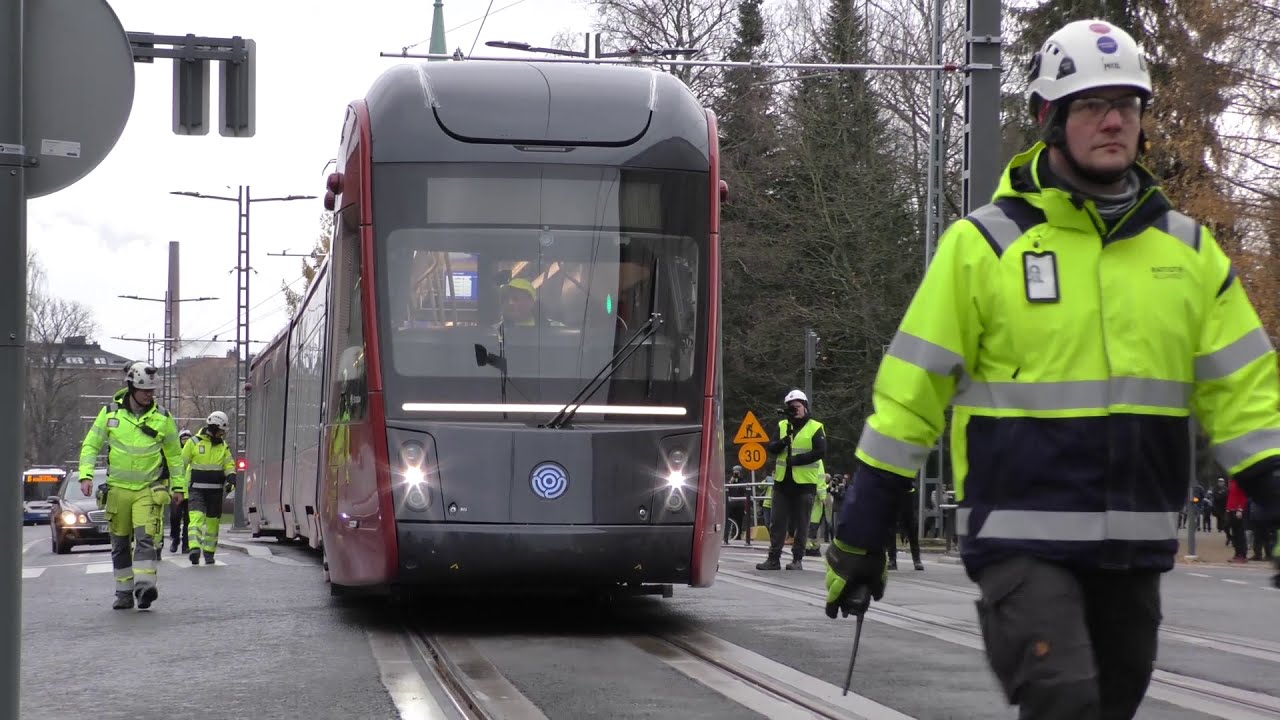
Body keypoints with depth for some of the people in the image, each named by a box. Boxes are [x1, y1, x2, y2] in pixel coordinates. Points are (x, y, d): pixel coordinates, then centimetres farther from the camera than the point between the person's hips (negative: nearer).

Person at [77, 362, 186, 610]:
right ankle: (124, 592, 16)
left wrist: (178, 485, 11)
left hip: (149, 489, -2)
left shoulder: (163, 417, 1)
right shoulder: (110, 412, 1)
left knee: (146, 538, -18)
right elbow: (90, 445, 5)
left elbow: (174, 454, 12)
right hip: (118, 488, 2)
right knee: (120, 544, 8)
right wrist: (86, 475, -8)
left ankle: (145, 586, -26)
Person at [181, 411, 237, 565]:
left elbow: (229, 464, 13)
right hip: (197, 489, -4)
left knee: (213, 521, 9)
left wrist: (231, 477, -8)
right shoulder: (194, 442, -3)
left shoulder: (223, 445, 10)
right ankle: (194, 549, -33)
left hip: (216, 490, 4)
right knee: (196, 516, -21)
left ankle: (209, 552, 22)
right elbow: (181, 463, 3)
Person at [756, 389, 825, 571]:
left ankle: (797, 559, 7)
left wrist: (797, 459, -18)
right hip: (783, 481, 4)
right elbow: (772, 448, 4)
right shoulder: (782, 426, 12)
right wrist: (781, 443, -18)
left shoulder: (815, 428, -2)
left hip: (805, 482, -4)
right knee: (778, 522, 4)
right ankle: (774, 558, 7)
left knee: (801, 524, 2)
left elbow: (821, 452, -11)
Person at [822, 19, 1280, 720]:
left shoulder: (1187, 249, 9)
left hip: (1135, 548, 5)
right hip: (1023, 542, -5)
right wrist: (859, 535, -2)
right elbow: (909, 393, -2)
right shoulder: (983, 244, -3)